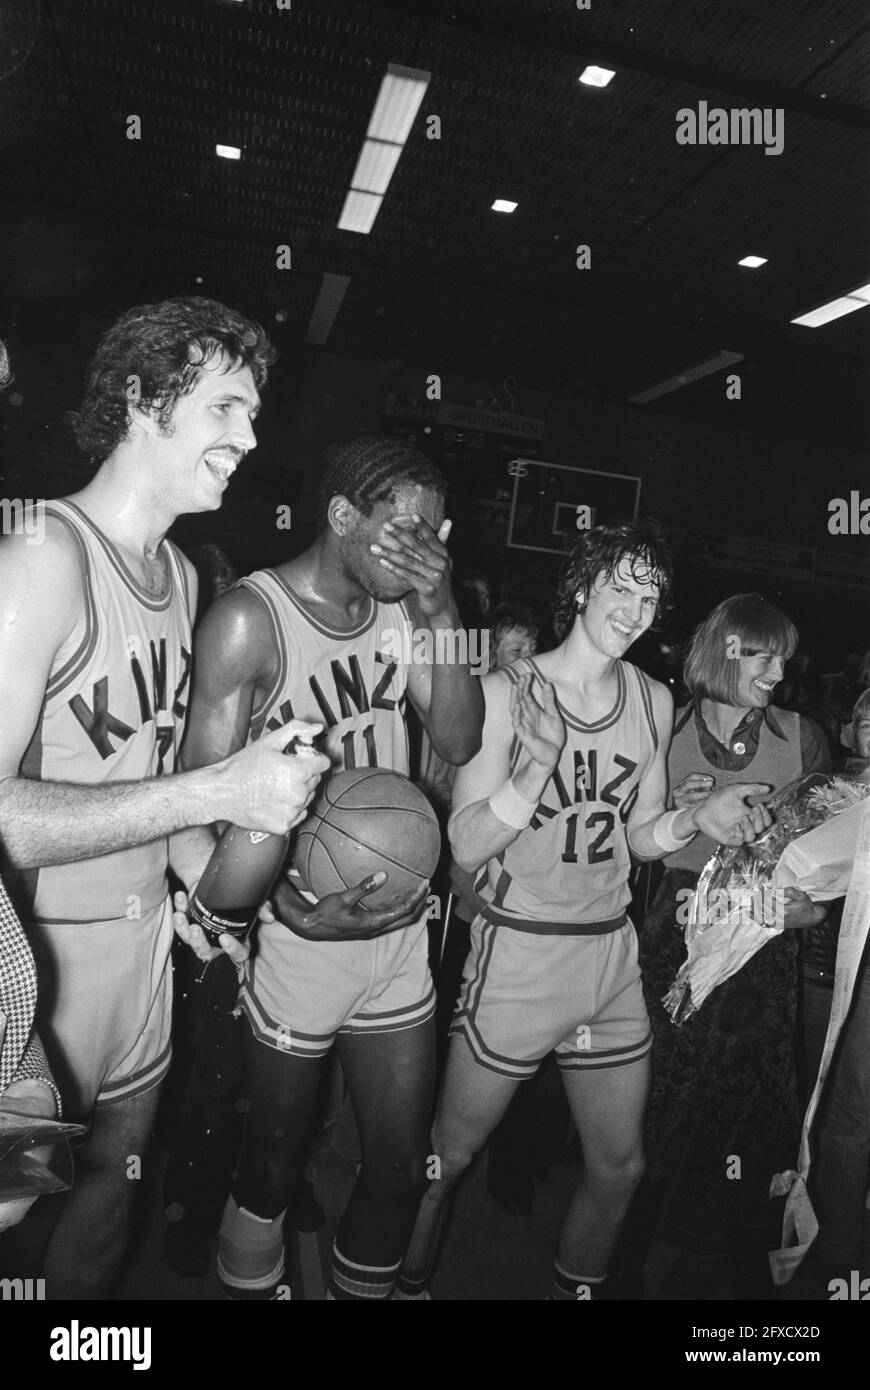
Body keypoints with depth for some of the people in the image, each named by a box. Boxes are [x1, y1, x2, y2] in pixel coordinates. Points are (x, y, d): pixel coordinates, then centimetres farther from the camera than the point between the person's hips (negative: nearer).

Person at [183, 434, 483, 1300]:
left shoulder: (399, 609, 3)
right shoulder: (251, 618, -15)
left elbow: (458, 741, -4)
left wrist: (441, 610, -14)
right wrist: (291, 906, -29)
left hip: (400, 930, 5)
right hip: (298, 934, -5)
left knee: (401, 1168, 17)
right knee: (273, 1169, 15)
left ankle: (361, 1290, 42)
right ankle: (247, 1287, 42)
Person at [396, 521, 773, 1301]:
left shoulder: (653, 702, 4)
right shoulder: (506, 692, -11)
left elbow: (638, 837, 12)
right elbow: (467, 846, -14)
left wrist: (698, 819, -8)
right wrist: (540, 763, -28)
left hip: (612, 952, 5)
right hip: (519, 951, -4)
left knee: (620, 1165, 18)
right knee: (451, 1154, 10)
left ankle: (576, 1287, 45)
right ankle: (407, 1282, 39)